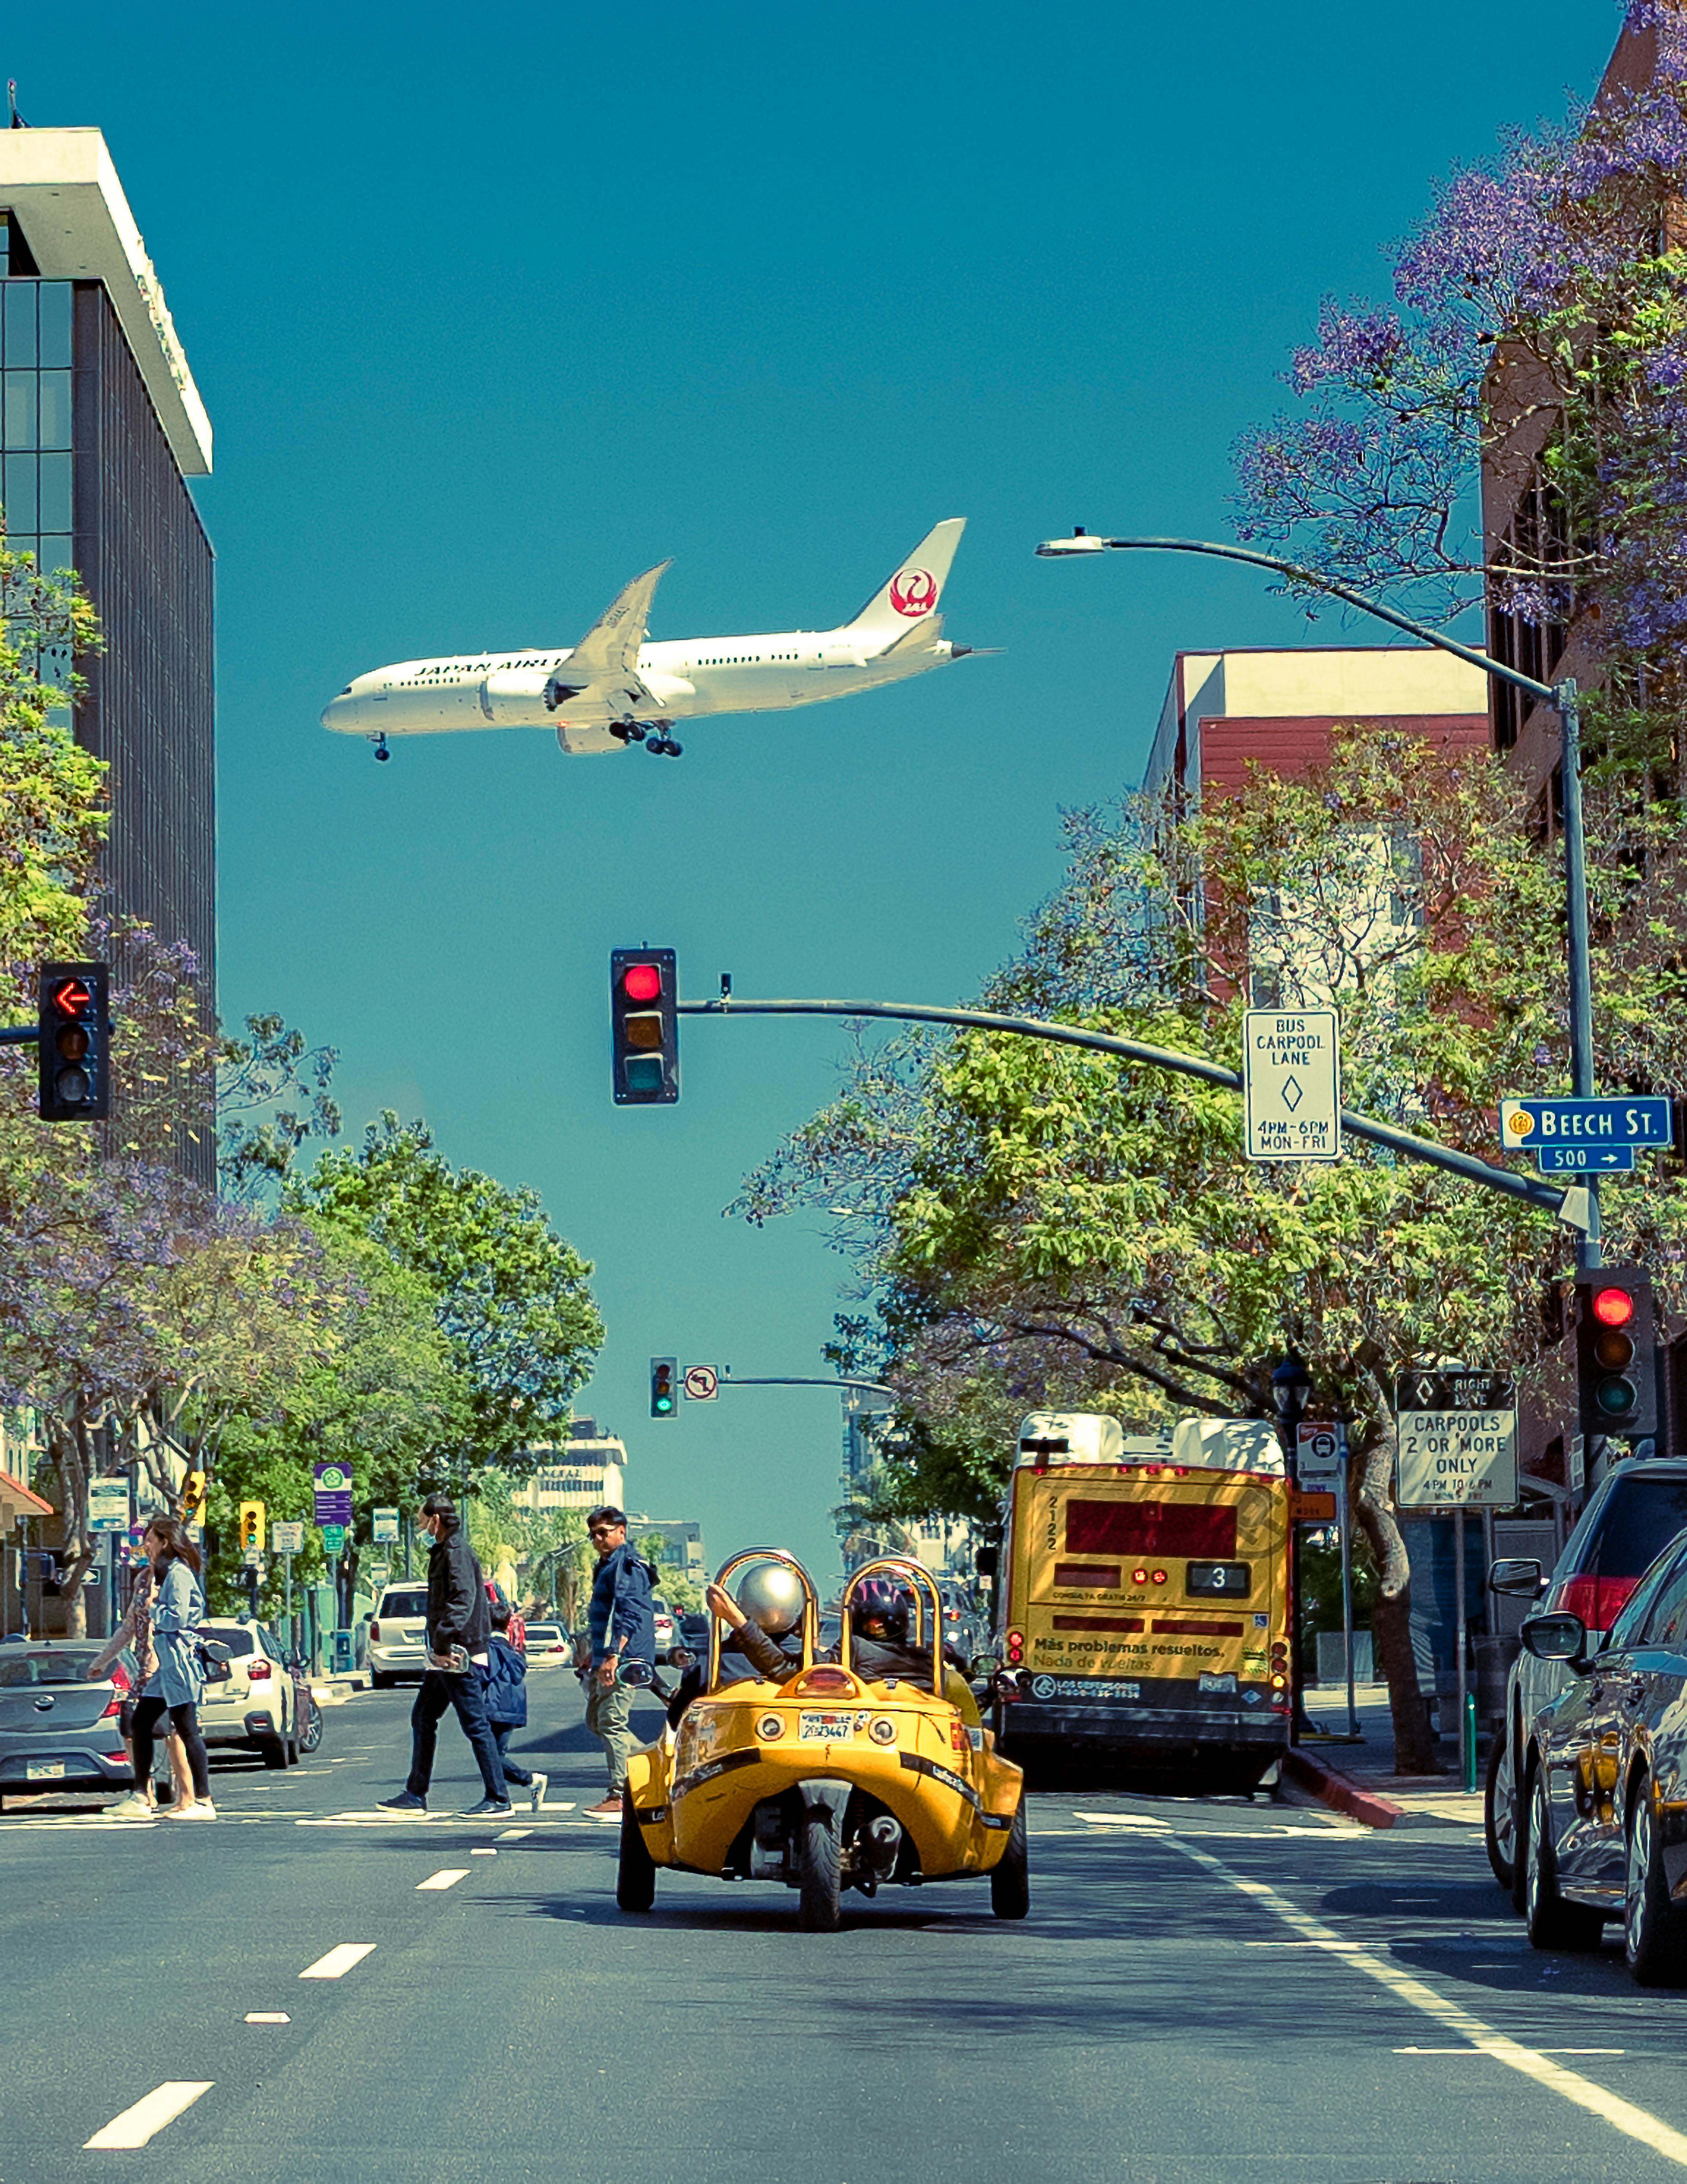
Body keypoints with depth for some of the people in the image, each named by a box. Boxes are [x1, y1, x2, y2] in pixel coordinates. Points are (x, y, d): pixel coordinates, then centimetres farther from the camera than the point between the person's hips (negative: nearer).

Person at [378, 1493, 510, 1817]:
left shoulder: (457, 1551, -13)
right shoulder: (444, 1552, 18)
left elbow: (463, 1600, -24)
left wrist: (443, 1644, -27)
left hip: (460, 1656, -11)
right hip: (447, 1657, 11)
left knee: (475, 1725, -8)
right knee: (422, 1718, 14)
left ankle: (498, 1799, -5)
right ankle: (415, 1796, 19)